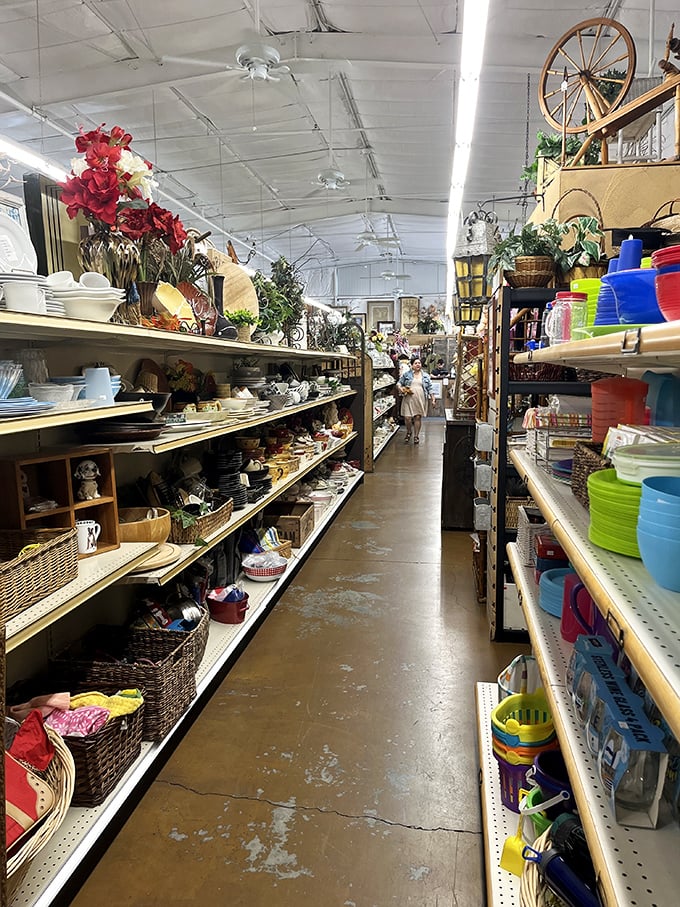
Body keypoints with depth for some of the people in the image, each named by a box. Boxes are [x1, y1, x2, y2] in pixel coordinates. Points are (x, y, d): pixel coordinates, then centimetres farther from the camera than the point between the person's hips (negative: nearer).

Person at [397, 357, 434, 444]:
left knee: (418, 417, 1)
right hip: (409, 399, -1)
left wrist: (432, 398, 3)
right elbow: (399, 382, 10)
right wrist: (400, 387, -12)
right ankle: (408, 433, 22)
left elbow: (430, 388, 10)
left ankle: (416, 436, 14)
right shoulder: (406, 374, 7)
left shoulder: (426, 376, 10)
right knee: (408, 417, -5)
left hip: (420, 400, 1)